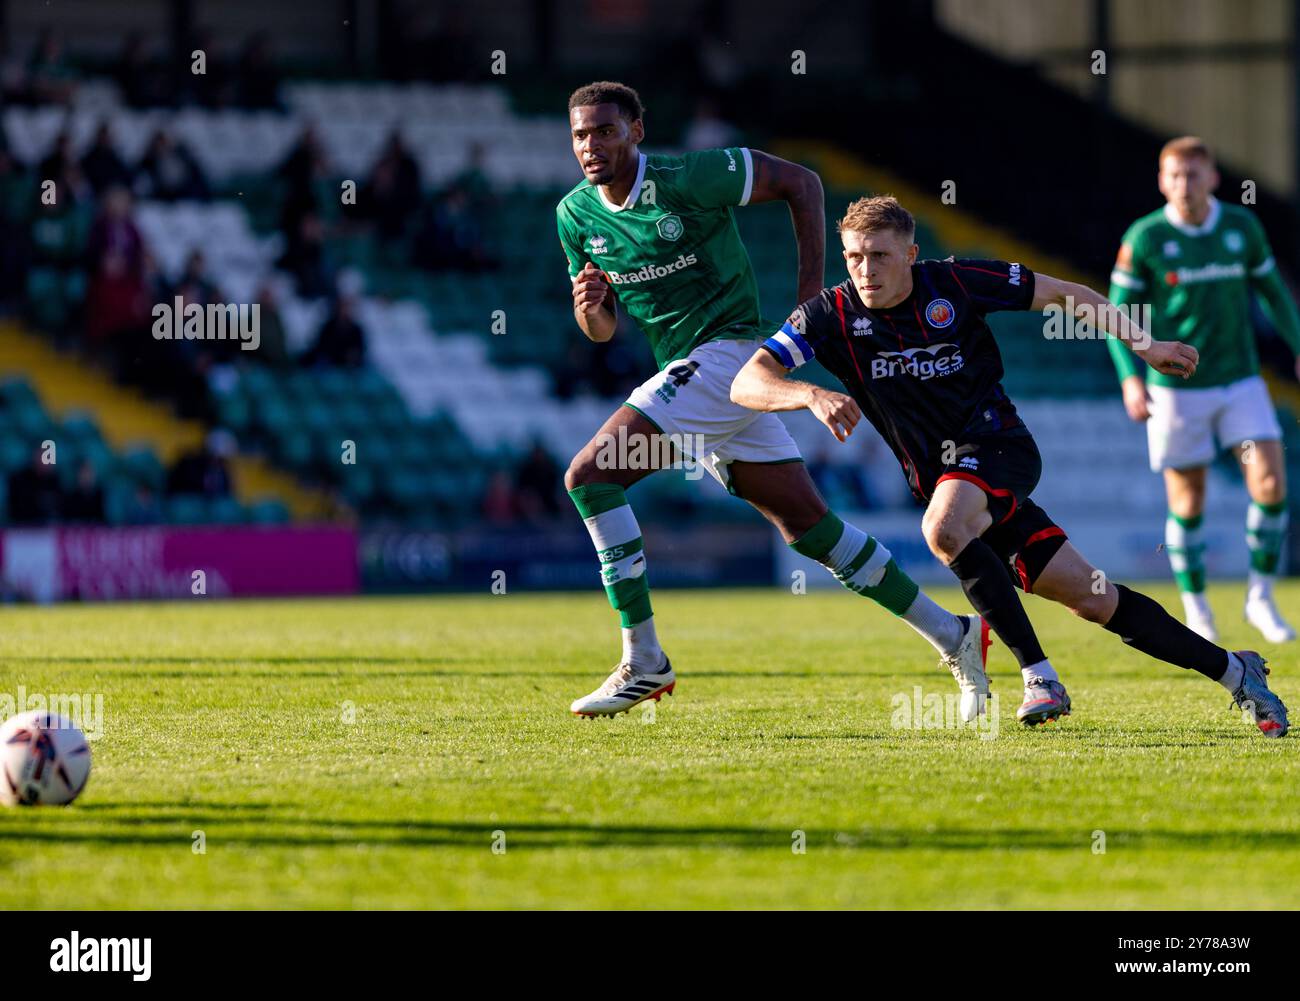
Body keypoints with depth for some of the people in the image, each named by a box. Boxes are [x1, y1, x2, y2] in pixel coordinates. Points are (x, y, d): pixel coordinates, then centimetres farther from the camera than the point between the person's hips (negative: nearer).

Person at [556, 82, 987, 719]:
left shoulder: (688, 178, -14)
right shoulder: (576, 216, 5)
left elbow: (799, 182, -5)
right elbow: (601, 330, 14)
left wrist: (810, 294, -7)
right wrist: (589, 305, -11)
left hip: (727, 350, -7)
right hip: (685, 373, 7)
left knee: (589, 473, -19)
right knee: (808, 527, 8)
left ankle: (643, 659, -16)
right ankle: (952, 636, 17)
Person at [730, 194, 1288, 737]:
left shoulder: (956, 284, -9)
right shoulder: (831, 315, -7)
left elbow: (1061, 295, 4)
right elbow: (746, 384, -17)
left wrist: (1141, 343, 1)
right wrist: (811, 396, -36)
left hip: (999, 447, -3)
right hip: (941, 479, 3)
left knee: (943, 527, -36)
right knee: (1092, 600, 2)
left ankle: (1038, 674, -26)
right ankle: (1232, 672, 17)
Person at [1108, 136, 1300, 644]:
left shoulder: (1243, 226, 1)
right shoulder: (1144, 239, -8)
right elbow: (1118, 311, -4)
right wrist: (1130, 377, -17)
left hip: (1240, 380, 2)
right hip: (1175, 388, -2)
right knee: (1188, 504, 2)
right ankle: (1195, 609, 20)